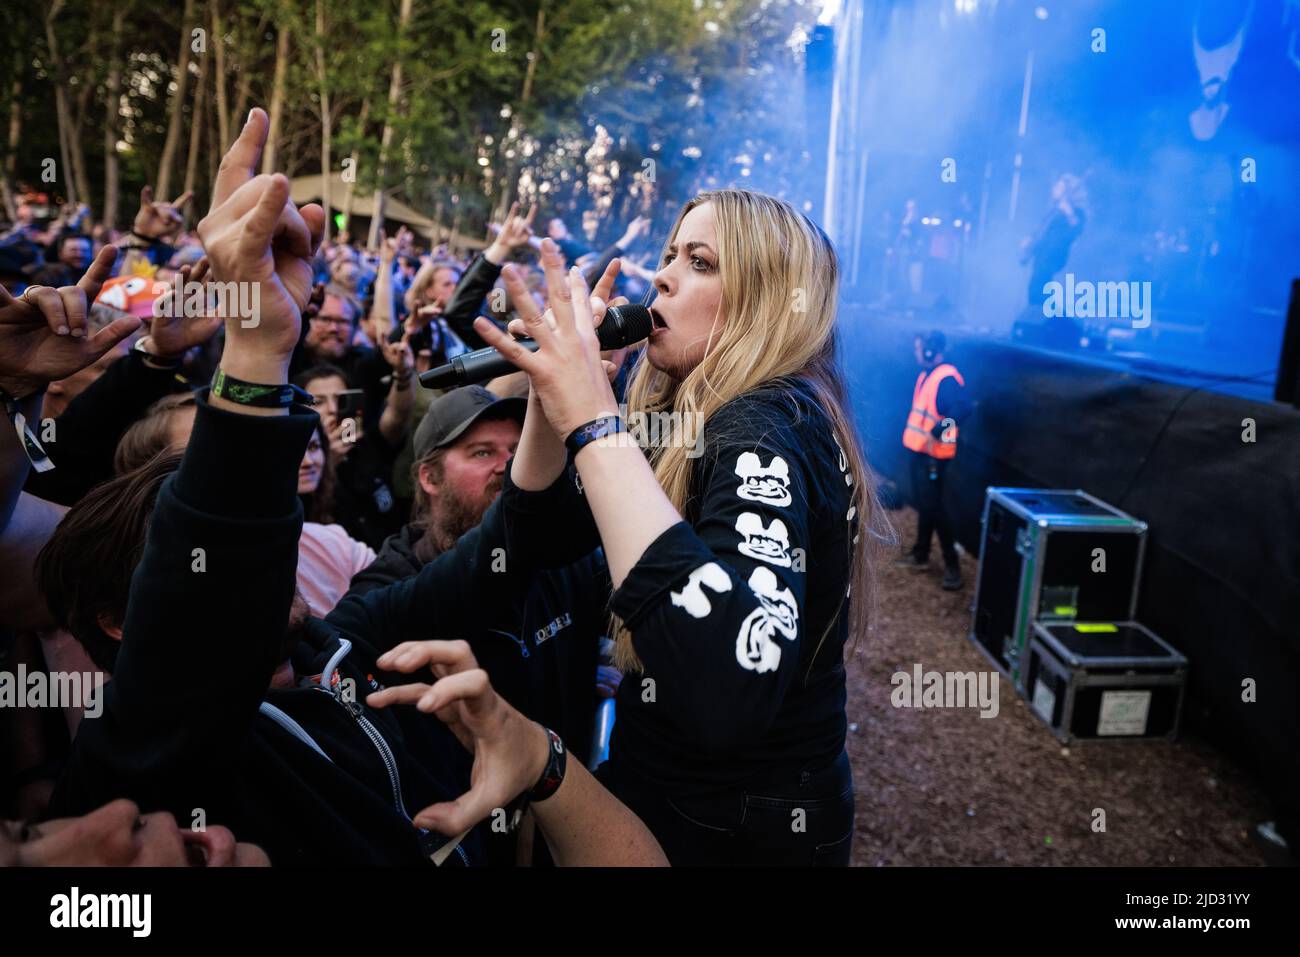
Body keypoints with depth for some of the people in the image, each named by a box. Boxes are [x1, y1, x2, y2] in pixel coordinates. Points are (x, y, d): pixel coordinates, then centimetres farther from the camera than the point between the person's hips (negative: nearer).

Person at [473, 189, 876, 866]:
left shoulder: (769, 427, -26)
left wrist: (594, 422, -39)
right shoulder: (688, 413, 2)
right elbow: (539, 534, 4)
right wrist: (553, 384, -11)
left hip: (741, 824, -7)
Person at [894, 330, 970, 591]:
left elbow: (961, 409, -28)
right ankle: (920, 554, 28)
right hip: (917, 449, 9)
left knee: (933, 506, -7)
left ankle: (952, 564, 0)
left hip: (933, 453, -9)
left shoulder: (947, 377, -17)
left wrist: (936, 432, -31)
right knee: (923, 503, 17)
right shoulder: (925, 374, 12)